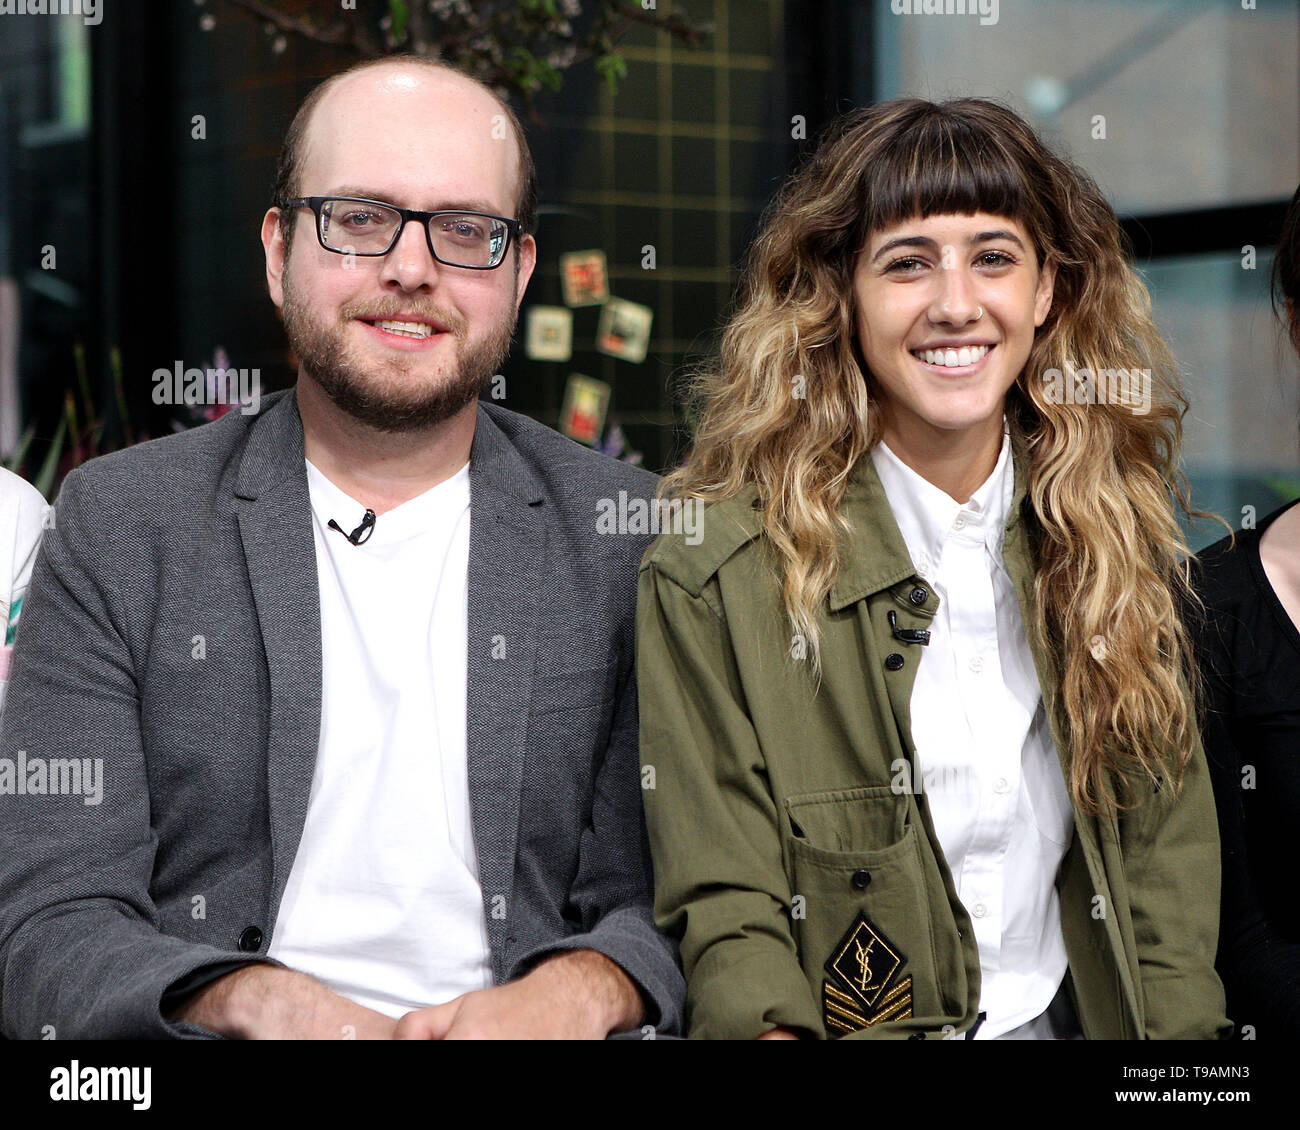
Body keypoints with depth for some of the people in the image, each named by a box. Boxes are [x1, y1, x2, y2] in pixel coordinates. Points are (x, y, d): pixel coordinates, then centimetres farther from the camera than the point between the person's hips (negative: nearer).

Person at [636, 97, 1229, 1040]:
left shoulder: (1113, 532, 9)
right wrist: (770, 1028, -30)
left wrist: (1181, 1027, -6)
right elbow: (724, 908, -10)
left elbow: (1167, 858, 9)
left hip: (1074, 1015, 4)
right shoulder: (713, 575, -6)